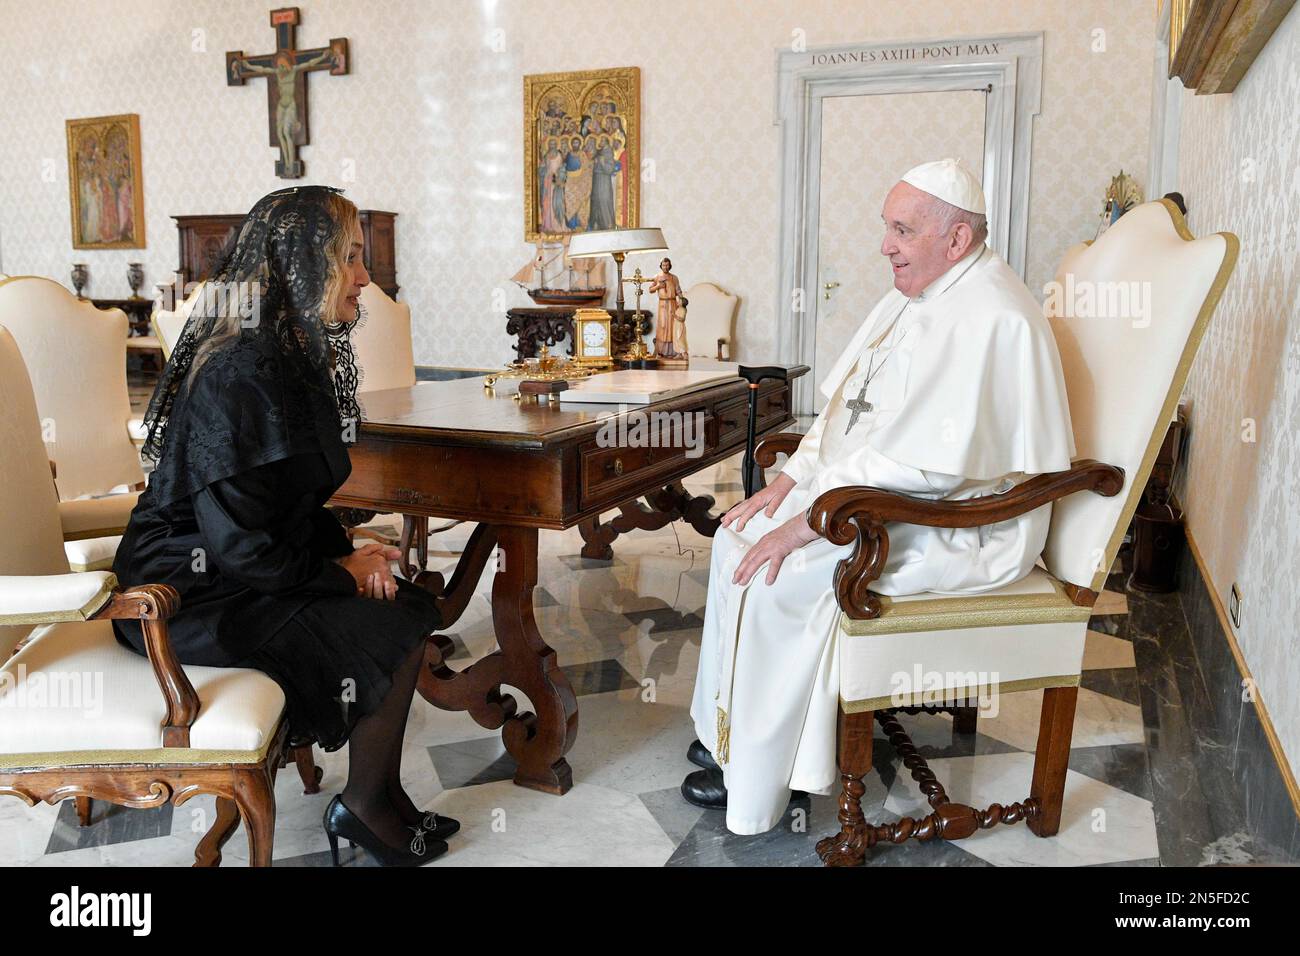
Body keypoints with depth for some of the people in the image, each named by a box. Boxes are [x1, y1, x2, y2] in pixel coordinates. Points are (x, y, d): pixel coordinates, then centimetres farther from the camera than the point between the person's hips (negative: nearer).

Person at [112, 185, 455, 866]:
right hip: (194, 594, -9)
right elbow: (240, 547, -26)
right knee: (389, 631, -15)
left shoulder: (299, 360, 7)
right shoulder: (236, 375, -24)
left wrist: (347, 553, -3)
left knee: (410, 604, -1)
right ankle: (364, 809, 6)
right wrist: (339, 572, -13)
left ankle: (379, 798, 9)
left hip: (255, 570, 9)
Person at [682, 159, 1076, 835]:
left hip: (955, 526, -10)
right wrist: (790, 480, 2)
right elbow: (846, 408, 15)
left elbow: (928, 464, -30)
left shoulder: (989, 320, -24)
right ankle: (731, 728, 14)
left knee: (774, 579, -22)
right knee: (737, 538, 2)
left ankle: (755, 790, -3)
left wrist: (806, 522, -26)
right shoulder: (915, 297, 10)